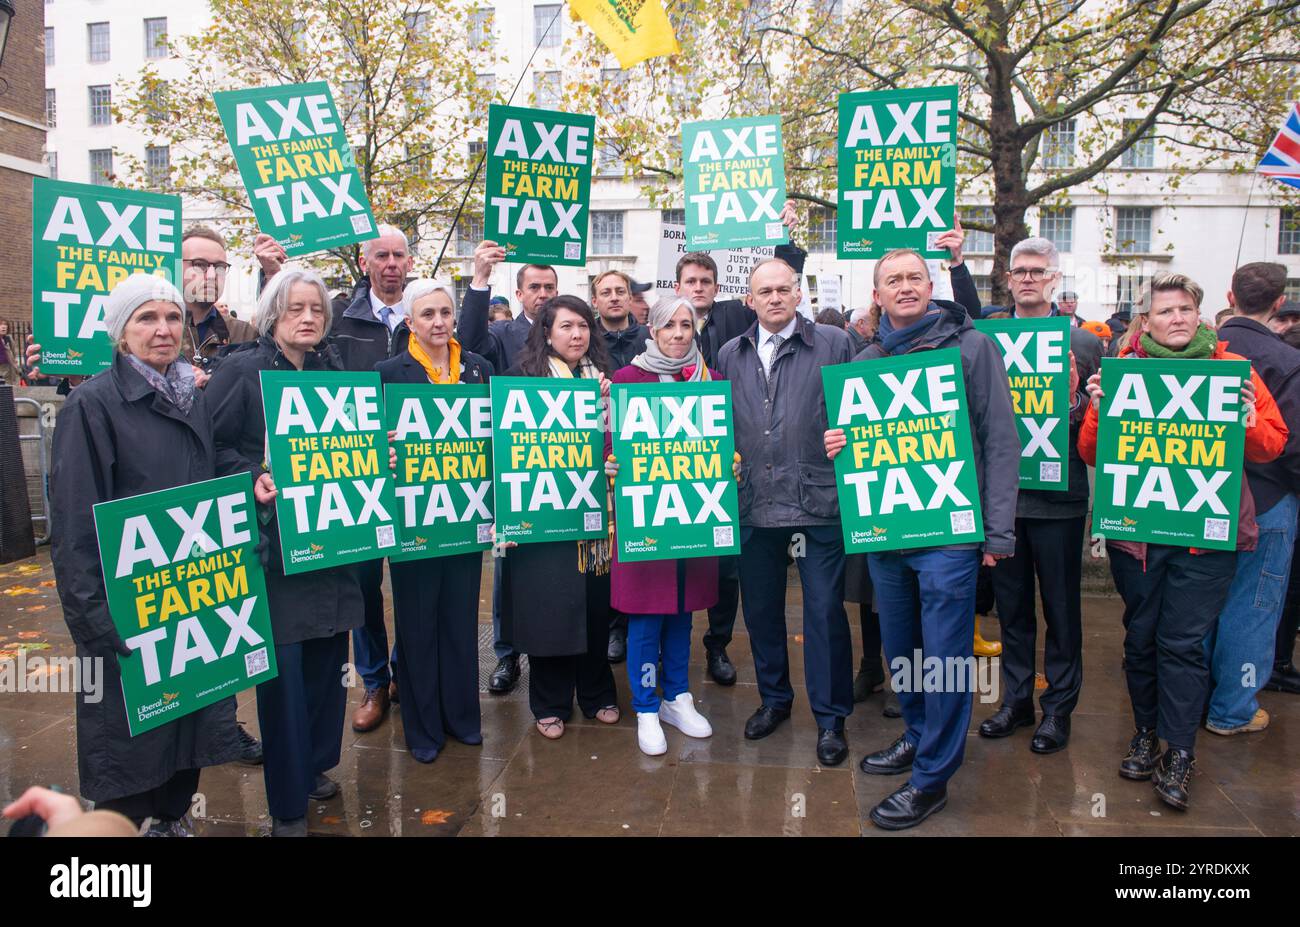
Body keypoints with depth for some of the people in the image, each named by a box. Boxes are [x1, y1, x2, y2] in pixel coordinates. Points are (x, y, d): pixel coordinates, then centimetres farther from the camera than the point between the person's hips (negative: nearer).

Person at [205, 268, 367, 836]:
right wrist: (253, 481, -23)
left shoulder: (331, 371, 13)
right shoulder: (241, 369, -3)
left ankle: (313, 765, 31)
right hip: (273, 538, -5)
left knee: (326, 657, 11)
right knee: (283, 666, -1)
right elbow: (214, 446, -8)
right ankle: (287, 802, 14)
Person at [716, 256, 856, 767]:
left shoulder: (832, 343, 1)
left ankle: (829, 716, 18)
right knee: (760, 605, 14)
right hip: (753, 502, 4)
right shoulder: (730, 355, 12)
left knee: (825, 609, 2)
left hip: (818, 499, -4)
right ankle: (774, 697, 34)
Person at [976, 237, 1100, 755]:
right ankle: (1016, 700, 30)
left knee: (1061, 608, 9)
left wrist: (1073, 400, -24)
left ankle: (1058, 708, 25)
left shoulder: (1083, 342, -1)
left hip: (1057, 496, -2)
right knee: (1011, 606, 14)